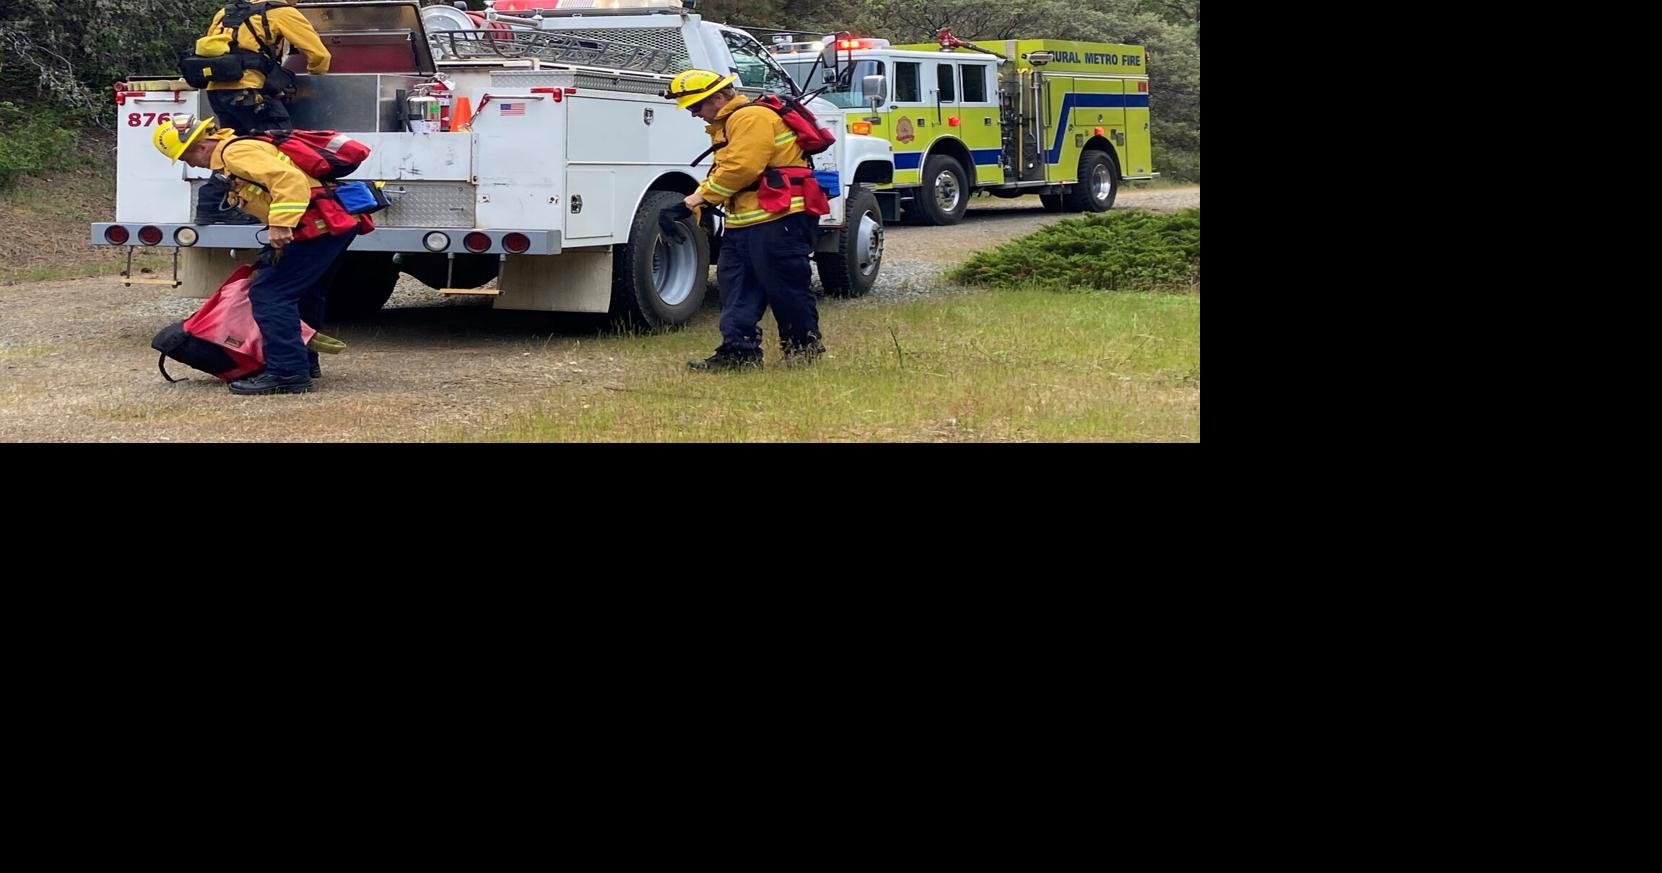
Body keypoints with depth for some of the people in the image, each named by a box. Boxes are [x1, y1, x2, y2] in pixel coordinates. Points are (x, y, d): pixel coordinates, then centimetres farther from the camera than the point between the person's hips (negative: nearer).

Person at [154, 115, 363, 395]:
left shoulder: (236, 152, -12)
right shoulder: (233, 154, 21)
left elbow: (289, 178, -25)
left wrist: (281, 224, -31)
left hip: (319, 225, -11)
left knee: (268, 293, -11)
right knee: (302, 294, 25)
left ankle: (287, 373, -13)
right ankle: (304, 362, 37)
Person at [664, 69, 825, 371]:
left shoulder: (752, 118, -15)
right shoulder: (726, 124, 20)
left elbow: (742, 168, -24)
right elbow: (723, 171, 21)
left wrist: (702, 195, -14)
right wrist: (693, 204, 6)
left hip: (778, 219, -11)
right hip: (742, 221, 11)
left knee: (786, 287, -2)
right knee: (737, 287, 6)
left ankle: (806, 348, 12)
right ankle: (738, 349, 6)